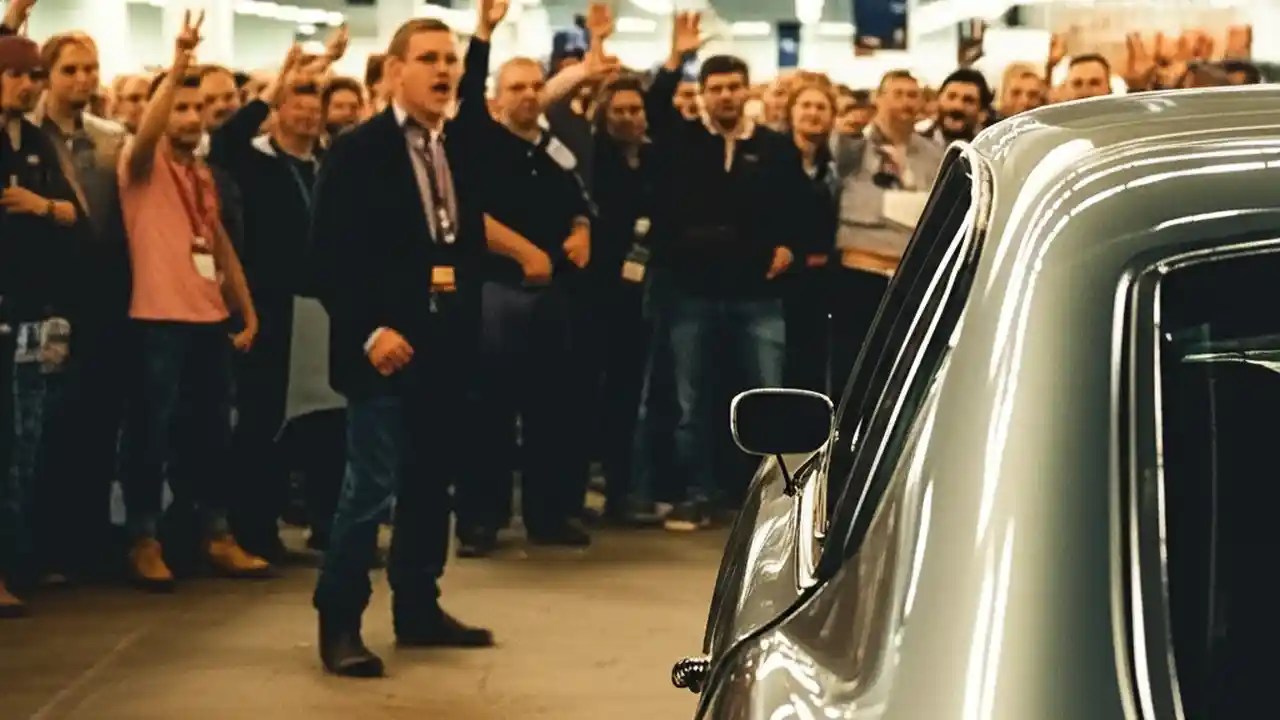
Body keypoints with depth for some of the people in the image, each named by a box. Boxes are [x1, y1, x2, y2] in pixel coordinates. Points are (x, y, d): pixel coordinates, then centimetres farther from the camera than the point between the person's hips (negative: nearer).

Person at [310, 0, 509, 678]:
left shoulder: (463, 144, 11)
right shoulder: (356, 150, -7)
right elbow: (330, 253, -12)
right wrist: (369, 330, -20)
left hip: (447, 344, 7)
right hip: (387, 344, -6)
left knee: (431, 483, 13)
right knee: (371, 485, -6)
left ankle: (418, 609, 24)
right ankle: (339, 622, 3)